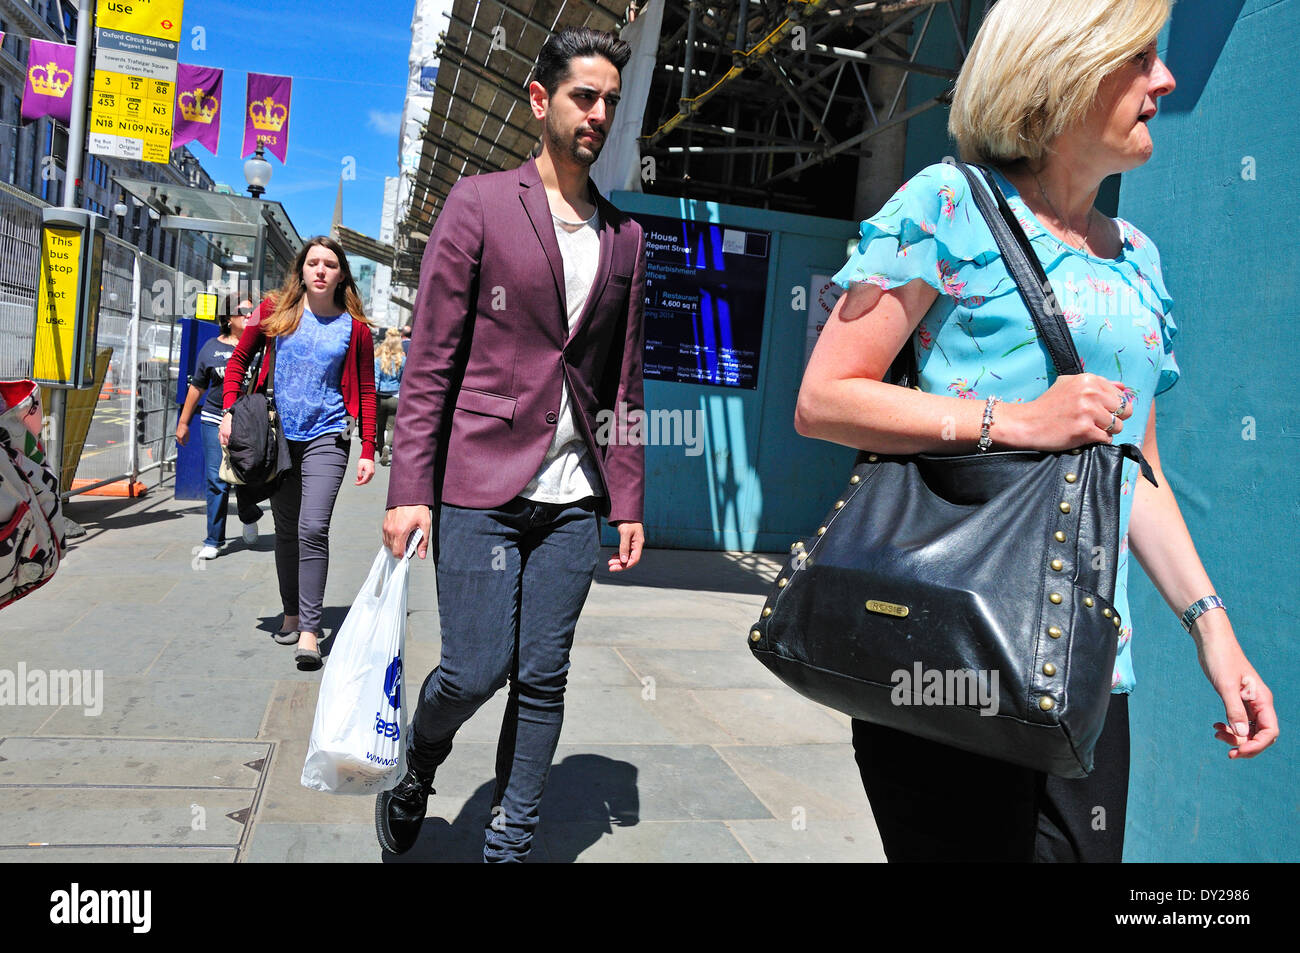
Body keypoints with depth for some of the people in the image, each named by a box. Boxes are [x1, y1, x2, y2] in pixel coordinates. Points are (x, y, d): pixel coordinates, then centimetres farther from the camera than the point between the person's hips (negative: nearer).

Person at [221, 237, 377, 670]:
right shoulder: (276, 312, 4)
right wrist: (229, 412, 0)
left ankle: (309, 630, -10)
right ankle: (292, 613, 28)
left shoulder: (354, 327, 1)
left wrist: (368, 452, 0)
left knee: (313, 529, -14)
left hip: (326, 436, -2)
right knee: (285, 530, 11)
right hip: (278, 435, 3)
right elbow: (239, 359, 13)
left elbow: (366, 391, 4)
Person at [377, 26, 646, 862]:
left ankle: (510, 844, 23)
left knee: (543, 678, 6)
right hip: (480, 486, -3)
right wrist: (411, 488, -9)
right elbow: (430, 361, -2)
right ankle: (416, 770, 30)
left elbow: (625, 383, 14)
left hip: (573, 496, 4)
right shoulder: (479, 204, 2)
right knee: (475, 669, -4)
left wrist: (628, 500, 8)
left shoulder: (625, 237, 13)